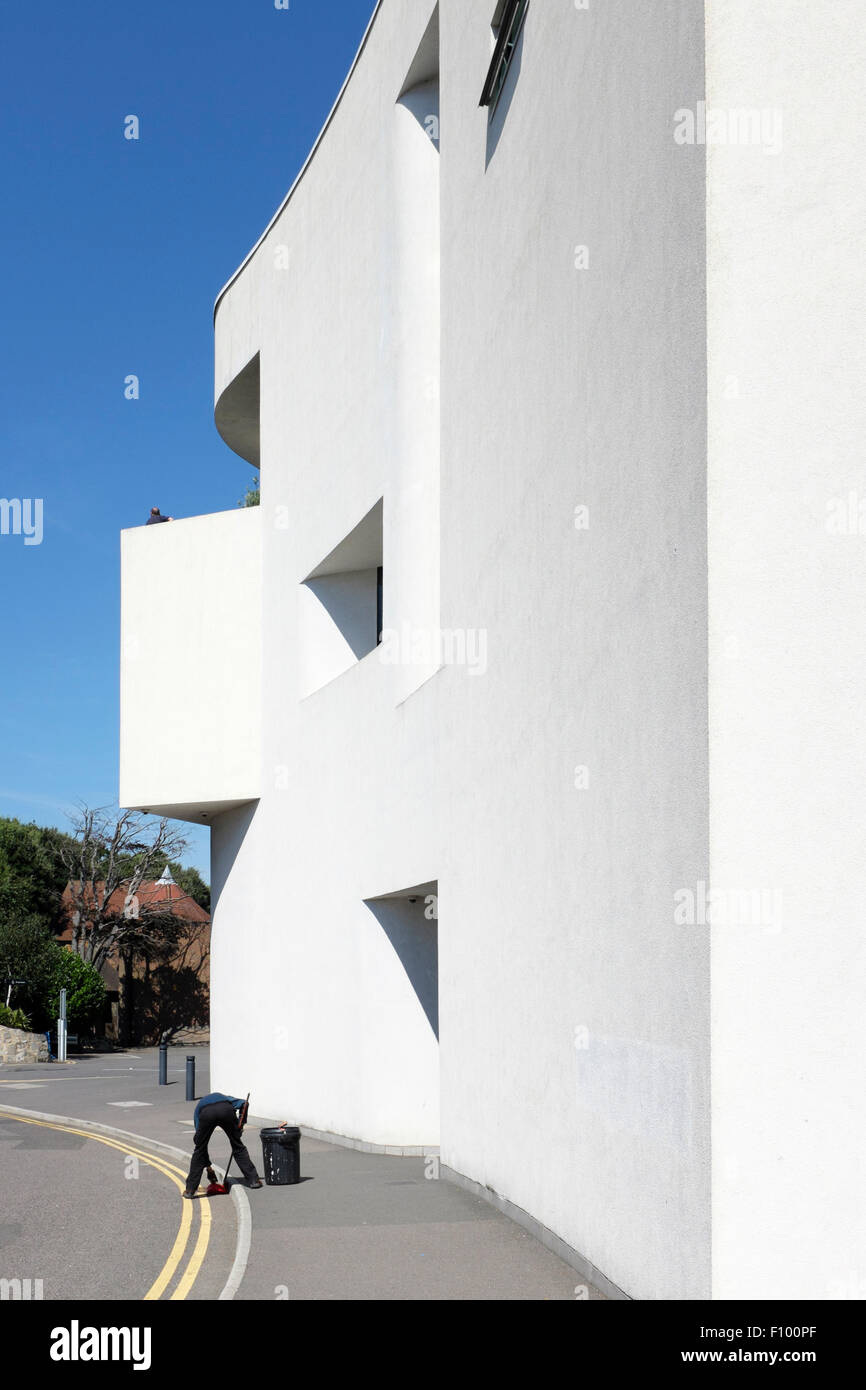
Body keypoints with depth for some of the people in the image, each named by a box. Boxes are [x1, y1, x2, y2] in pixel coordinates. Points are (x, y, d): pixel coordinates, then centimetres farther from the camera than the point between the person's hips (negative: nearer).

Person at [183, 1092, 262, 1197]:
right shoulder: (226, 1098, 44)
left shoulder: (199, 1106, 41)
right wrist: (241, 1122, 19)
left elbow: (198, 1138, 39)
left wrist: (207, 1164, 42)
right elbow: (242, 1103, 22)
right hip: (226, 1110, 0)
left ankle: (190, 1189, 18)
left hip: (206, 1113, 0)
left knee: (199, 1151, 17)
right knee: (238, 1146, 20)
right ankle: (253, 1179, 24)